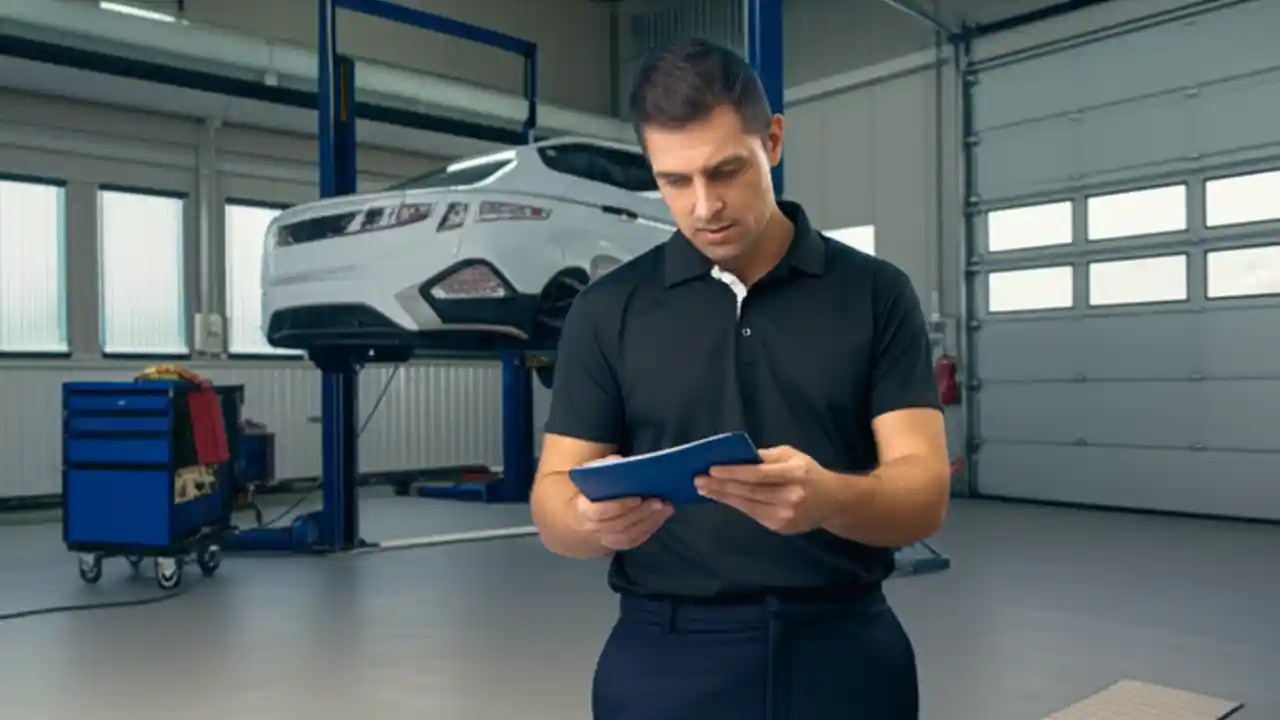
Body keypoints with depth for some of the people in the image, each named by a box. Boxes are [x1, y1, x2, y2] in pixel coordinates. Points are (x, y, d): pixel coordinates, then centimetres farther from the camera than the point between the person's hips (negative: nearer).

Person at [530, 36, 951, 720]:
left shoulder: (876, 293, -2)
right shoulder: (606, 309, -1)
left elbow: (923, 494, -8)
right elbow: (555, 500, -3)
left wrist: (828, 497, -29)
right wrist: (594, 521, -26)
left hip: (848, 652, 1)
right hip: (665, 659, 0)